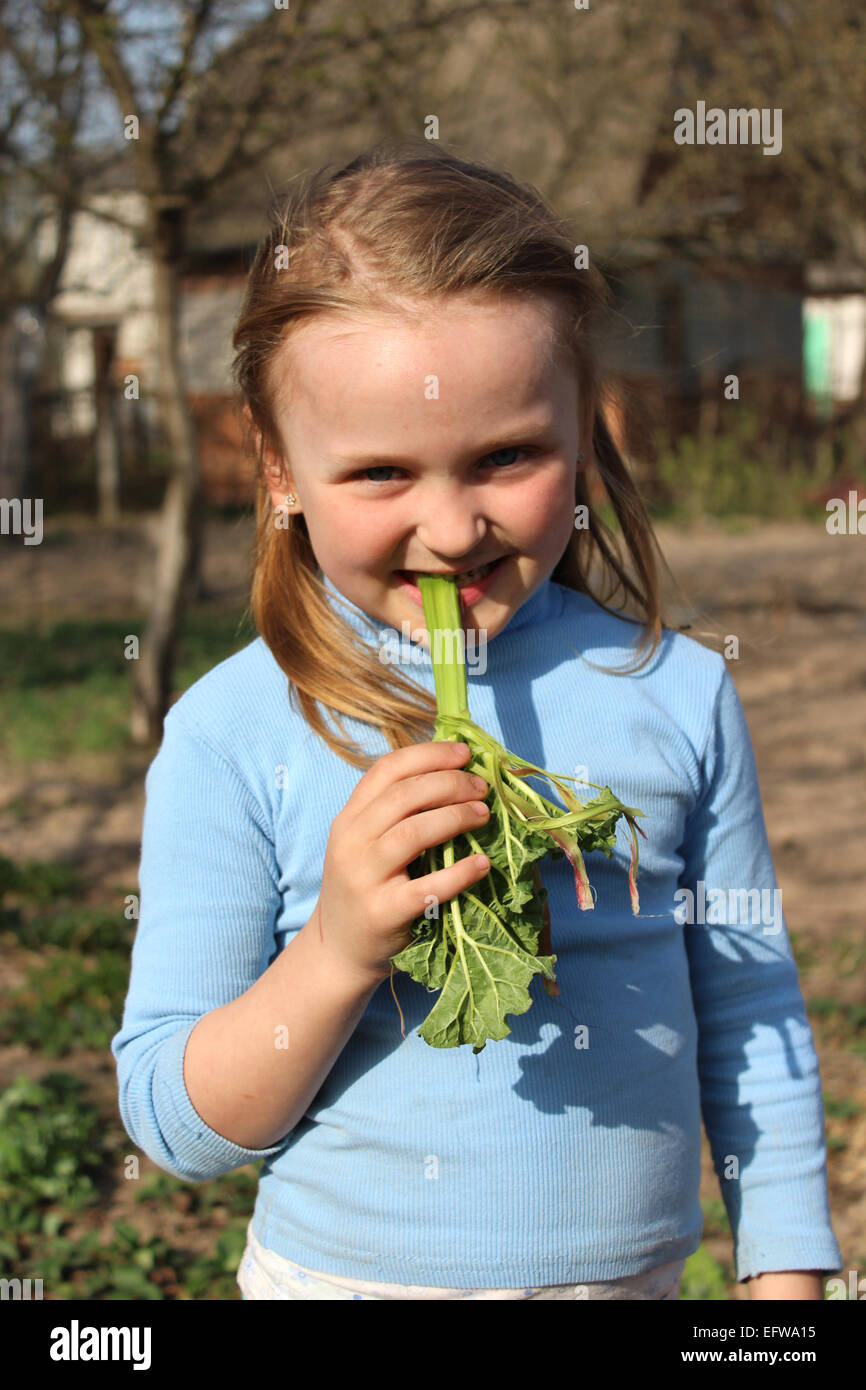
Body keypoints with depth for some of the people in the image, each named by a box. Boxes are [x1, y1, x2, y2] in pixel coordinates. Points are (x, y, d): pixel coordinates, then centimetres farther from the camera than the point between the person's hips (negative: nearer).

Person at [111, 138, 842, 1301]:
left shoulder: (679, 695, -6)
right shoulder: (231, 735, -13)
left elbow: (753, 1024, 3)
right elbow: (173, 1124, -12)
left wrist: (787, 1273, 2)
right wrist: (337, 952, -25)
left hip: (637, 1272, 2)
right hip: (345, 1274, -2)